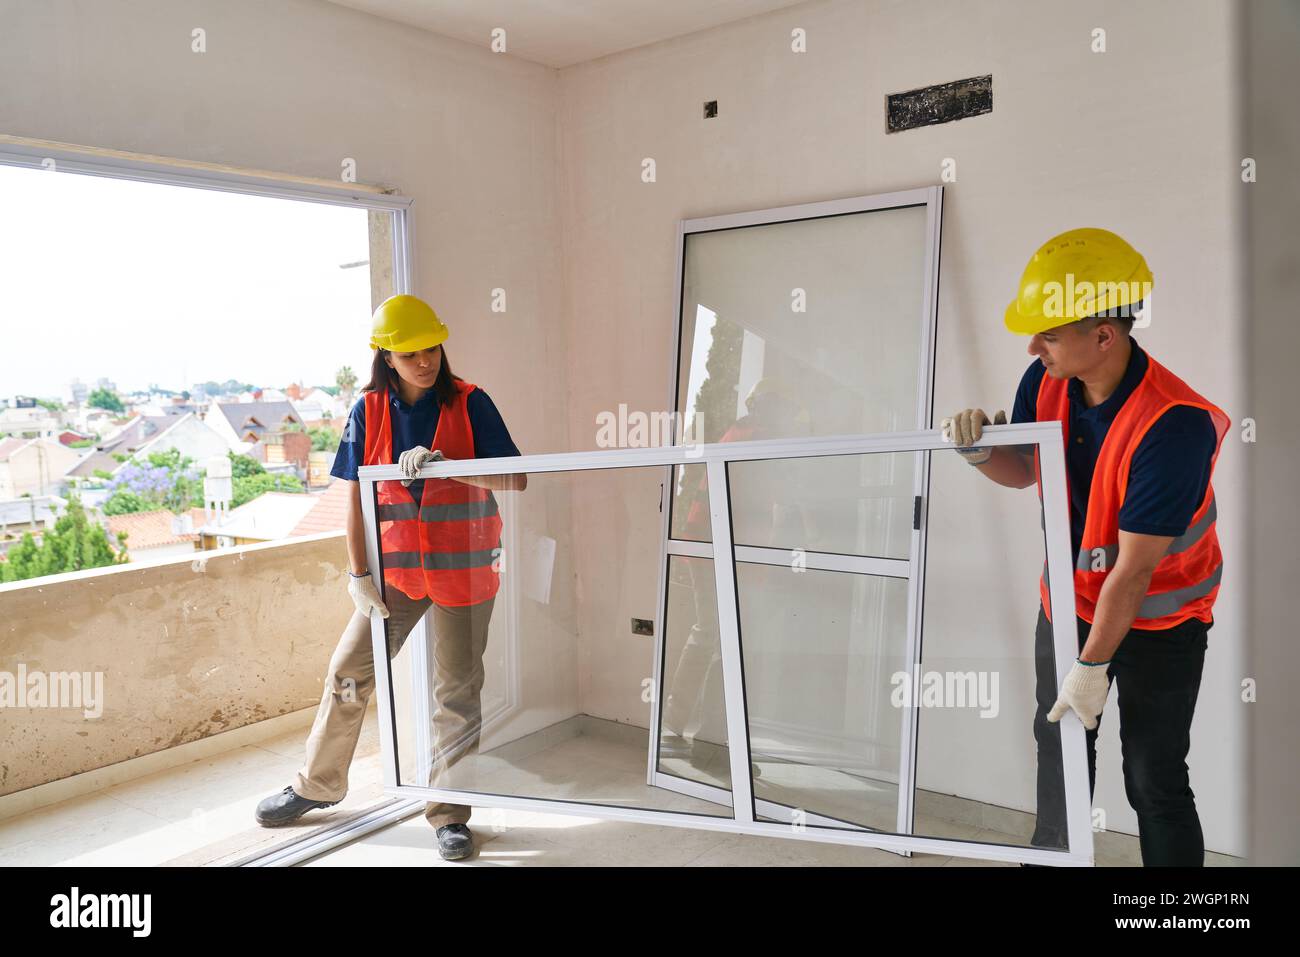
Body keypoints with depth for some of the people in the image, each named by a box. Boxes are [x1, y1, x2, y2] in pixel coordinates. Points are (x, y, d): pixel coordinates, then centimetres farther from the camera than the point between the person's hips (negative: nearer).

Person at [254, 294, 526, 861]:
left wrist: (444, 465, -26)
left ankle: (449, 814, 21)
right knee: (348, 673, 7)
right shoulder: (370, 410, 0)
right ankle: (318, 785, 30)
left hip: (464, 568, -2)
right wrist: (358, 573, -3)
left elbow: (517, 479, -14)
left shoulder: (469, 403, -7)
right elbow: (356, 496, 2)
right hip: (395, 568, 2)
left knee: (457, 691, 5)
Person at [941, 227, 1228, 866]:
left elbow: (1134, 570, -27)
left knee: (1154, 779, 3)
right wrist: (978, 447, -16)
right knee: (1058, 744, 18)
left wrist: (1092, 665, -21)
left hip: (1157, 620, -6)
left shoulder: (1174, 425, -31)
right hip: (1069, 598, 6)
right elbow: (1023, 470, 7)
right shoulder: (1045, 382, -12)